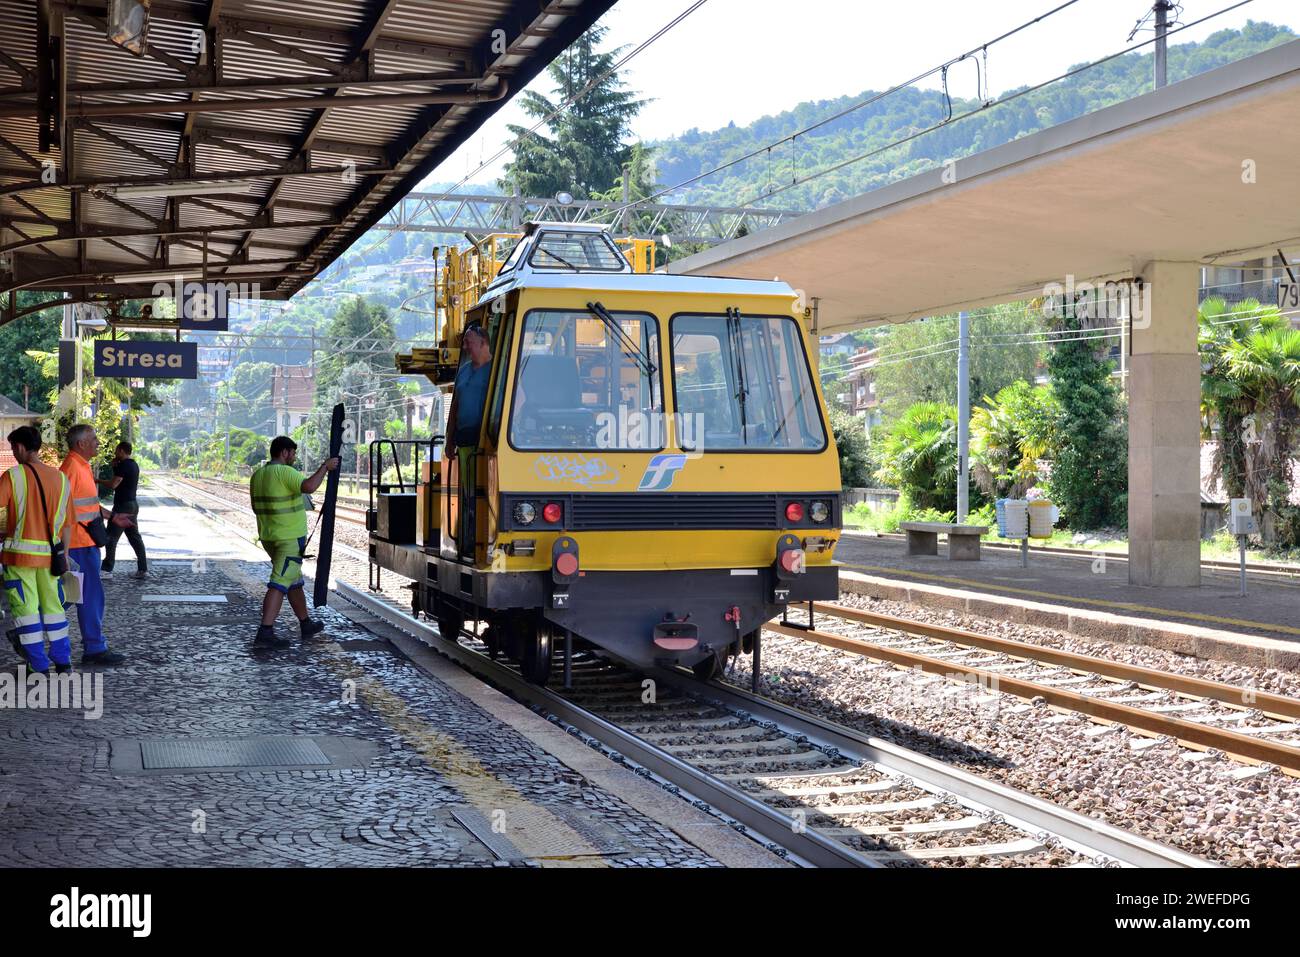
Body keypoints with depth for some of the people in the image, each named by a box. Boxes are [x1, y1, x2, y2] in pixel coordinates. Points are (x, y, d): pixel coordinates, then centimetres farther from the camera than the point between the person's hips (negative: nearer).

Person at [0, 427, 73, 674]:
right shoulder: (60, 478, 4)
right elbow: (66, 524, 7)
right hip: (49, 554, 4)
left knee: (25, 608, 4)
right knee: (53, 606, 16)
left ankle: (39, 667, 5)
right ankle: (63, 663, 18)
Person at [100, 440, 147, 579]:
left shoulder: (123, 465, -15)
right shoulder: (134, 465, 14)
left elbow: (113, 484, -21)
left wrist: (98, 480, -8)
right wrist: (115, 466, 14)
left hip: (122, 505, -9)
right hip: (133, 504, 9)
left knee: (111, 538, -5)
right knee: (134, 537, 11)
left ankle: (107, 570, -5)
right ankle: (143, 568, 9)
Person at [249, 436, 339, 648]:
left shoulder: (257, 475, 11)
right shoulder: (285, 472, -16)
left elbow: (256, 507, 18)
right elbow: (309, 486, -31)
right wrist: (325, 467, -18)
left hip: (268, 537, 9)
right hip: (291, 538, -9)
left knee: (294, 581, 20)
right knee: (279, 584, -11)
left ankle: (306, 624, 30)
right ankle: (265, 633, -18)